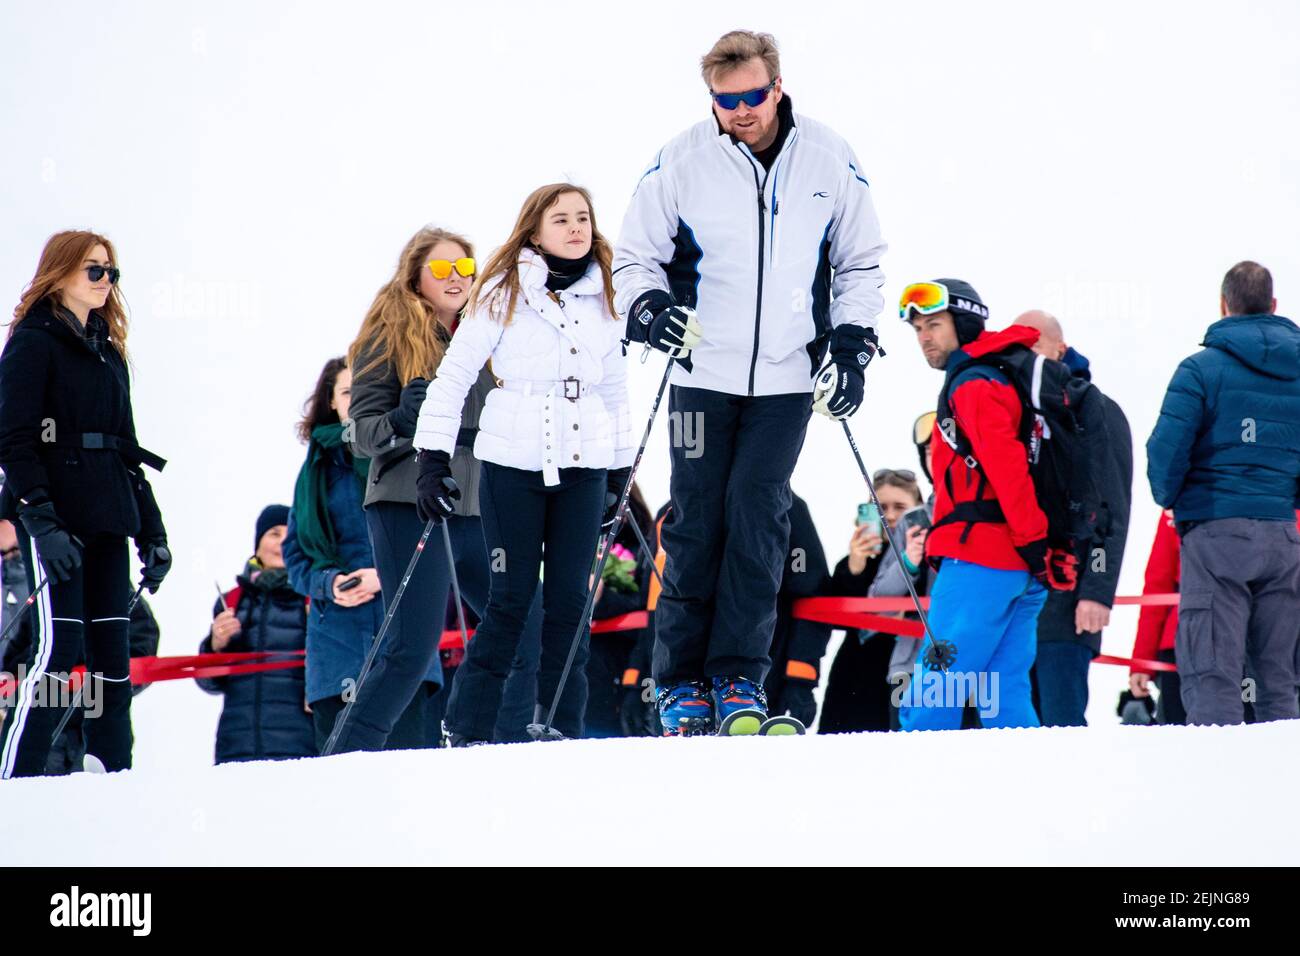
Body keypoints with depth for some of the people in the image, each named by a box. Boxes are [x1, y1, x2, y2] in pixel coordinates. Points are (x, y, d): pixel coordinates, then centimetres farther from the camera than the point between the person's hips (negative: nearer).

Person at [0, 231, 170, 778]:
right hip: (53, 521, -7)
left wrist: (151, 531, 17)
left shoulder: (108, 352, 20)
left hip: (105, 521, 7)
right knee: (58, 648, -14)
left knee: (112, 652, 3)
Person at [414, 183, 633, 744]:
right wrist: (433, 459, -8)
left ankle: (561, 726, 9)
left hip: (583, 468, 3)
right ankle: (466, 729, 6)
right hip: (512, 465, -3)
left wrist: (620, 473, 18)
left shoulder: (602, 298, 10)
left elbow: (616, 391, 20)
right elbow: (454, 375, -3)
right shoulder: (504, 293, -3)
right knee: (512, 598, -3)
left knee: (569, 597, 1)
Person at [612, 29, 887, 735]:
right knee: (696, 522, -1)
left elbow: (860, 264, 14)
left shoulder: (828, 161, 2)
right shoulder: (681, 163, -3)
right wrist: (647, 307, -15)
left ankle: (739, 677, 0)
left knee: (758, 518, -6)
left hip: (789, 379, 0)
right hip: (703, 376, 0)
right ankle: (682, 680, 7)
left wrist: (853, 346, 3)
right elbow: (634, 255, 5)